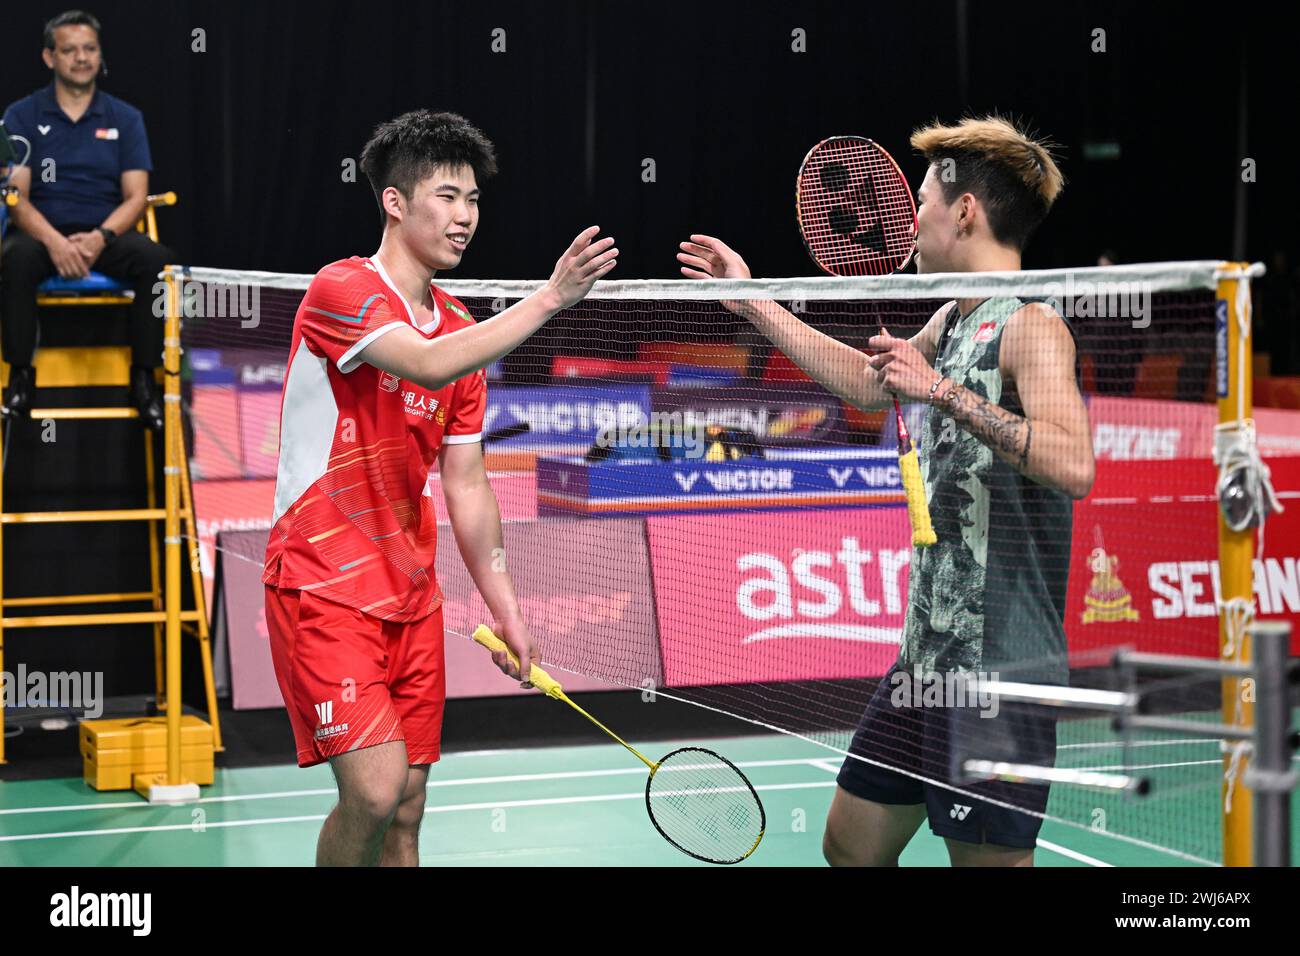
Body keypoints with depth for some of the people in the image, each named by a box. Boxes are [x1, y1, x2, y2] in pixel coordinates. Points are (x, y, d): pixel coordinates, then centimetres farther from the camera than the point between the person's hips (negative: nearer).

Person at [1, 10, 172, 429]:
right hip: (42, 232, -1)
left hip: (107, 234, 2)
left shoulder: (126, 119, 7)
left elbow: (136, 197, 0)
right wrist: (55, 241, -25)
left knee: (158, 260, -30)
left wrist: (100, 238, -21)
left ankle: (144, 376, -18)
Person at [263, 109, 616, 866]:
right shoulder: (340, 291, -11)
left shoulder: (462, 332, 11)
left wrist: (506, 610, 10)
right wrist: (548, 298, -29)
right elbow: (428, 364, -30)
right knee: (375, 789, -17)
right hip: (324, 584, -7)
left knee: (407, 809, 6)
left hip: (412, 595, 7)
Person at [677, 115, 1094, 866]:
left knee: (988, 857, -5)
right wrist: (752, 301, 37)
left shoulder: (1030, 327, -14)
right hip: (927, 654, 9)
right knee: (853, 843, 15)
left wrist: (945, 392, -32)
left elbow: (1074, 464, -30)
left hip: (999, 659, -9)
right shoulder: (953, 321, 14)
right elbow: (866, 381, 33)